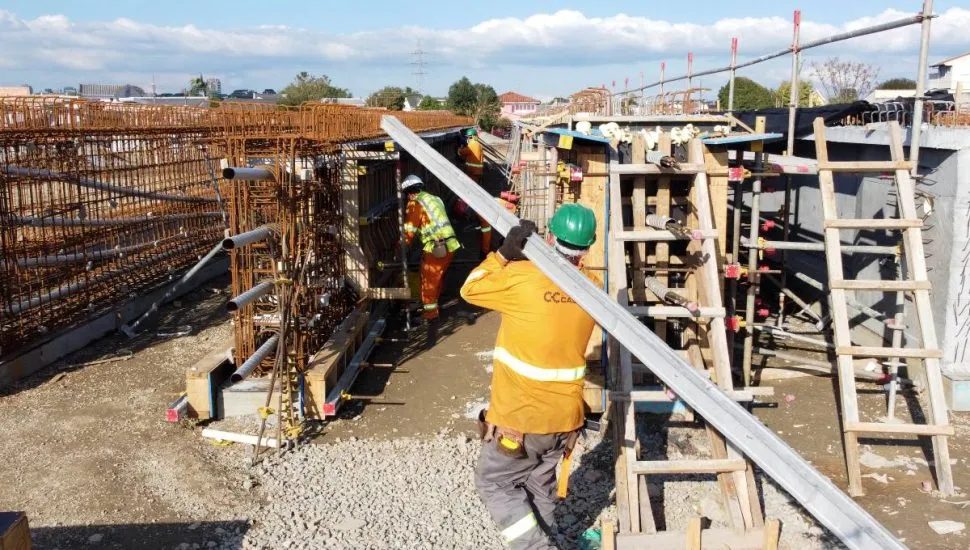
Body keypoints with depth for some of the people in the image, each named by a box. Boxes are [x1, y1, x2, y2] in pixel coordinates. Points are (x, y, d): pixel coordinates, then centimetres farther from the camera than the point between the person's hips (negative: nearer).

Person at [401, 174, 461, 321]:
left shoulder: (415, 204, -6)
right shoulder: (434, 199, 19)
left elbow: (409, 231, -7)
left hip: (435, 248, -8)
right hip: (450, 245, 8)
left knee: (429, 280, 6)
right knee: (438, 278, 23)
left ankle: (430, 312, 13)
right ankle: (434, 303, 37)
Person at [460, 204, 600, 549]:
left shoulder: (522, 277, -21)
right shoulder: (592, 287, -4)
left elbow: (471, 289, -6)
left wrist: (505, 253, -5)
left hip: (519, 419, -5)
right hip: (566, 417, 6)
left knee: (493, 482, 15)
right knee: (541, 491, 22)